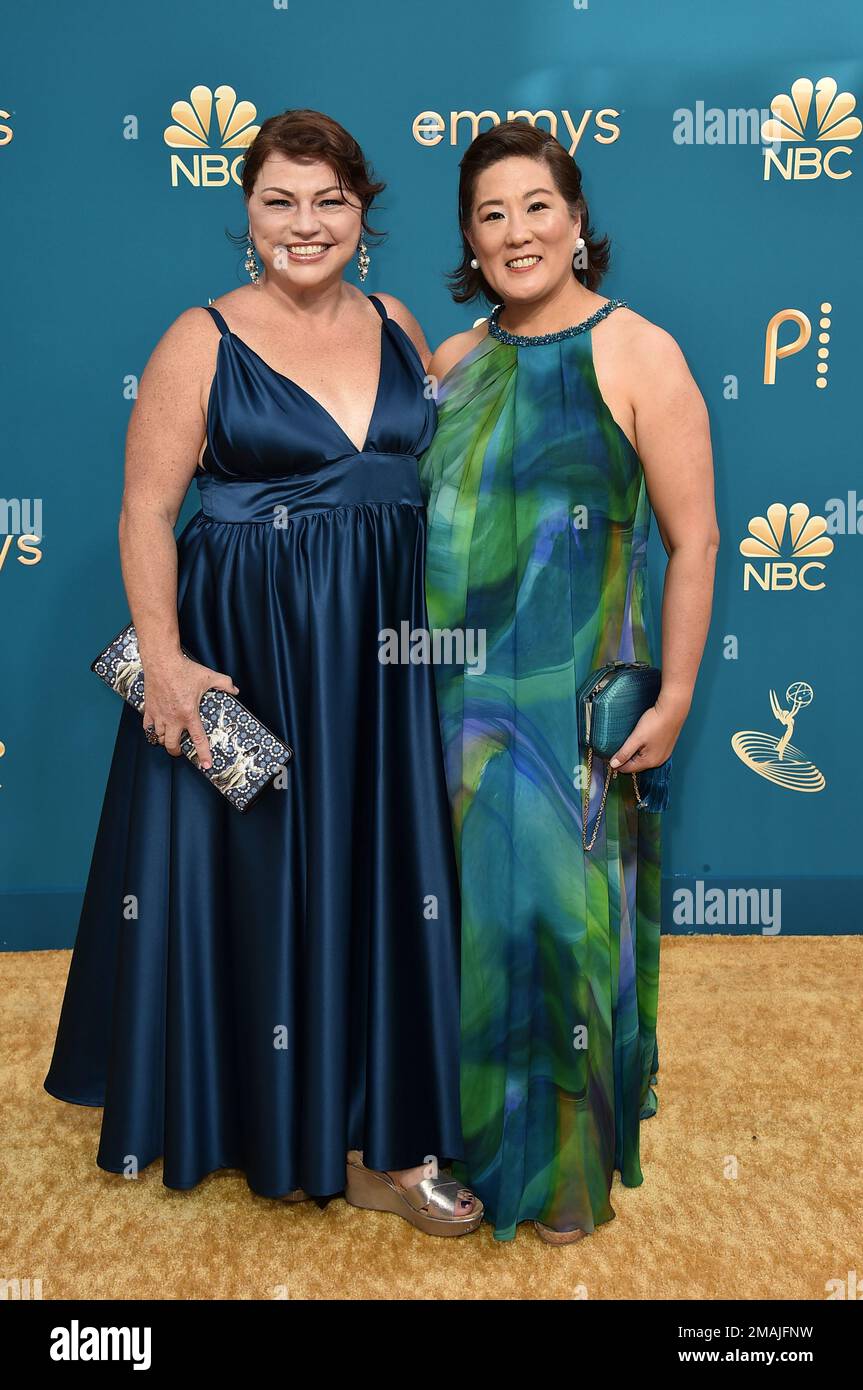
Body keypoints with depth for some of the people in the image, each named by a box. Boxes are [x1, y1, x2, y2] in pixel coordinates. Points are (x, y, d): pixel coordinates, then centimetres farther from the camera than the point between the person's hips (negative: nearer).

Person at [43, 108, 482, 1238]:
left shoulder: (397, 327, 10)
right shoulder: (203, 341, -3)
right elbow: (146, 514, -7)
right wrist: (164, 659, -18)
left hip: (381, 650, 4)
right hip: (244, 654, -4)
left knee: (377, 875, 8)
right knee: (254, 876, 7)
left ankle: (377, 1137, 25)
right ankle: (262, 1116, 32)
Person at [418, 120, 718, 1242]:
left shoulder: (636, 353, -4)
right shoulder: (456, 361, 11)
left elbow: (693, 540, -8)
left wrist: (673, 700, -13)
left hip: (571, 695, -5)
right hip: (456, 690, 5)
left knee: (559, 908, 2)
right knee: (466, 907, 12)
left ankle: (572, 1167, 26)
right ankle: (472, 1129, 35)